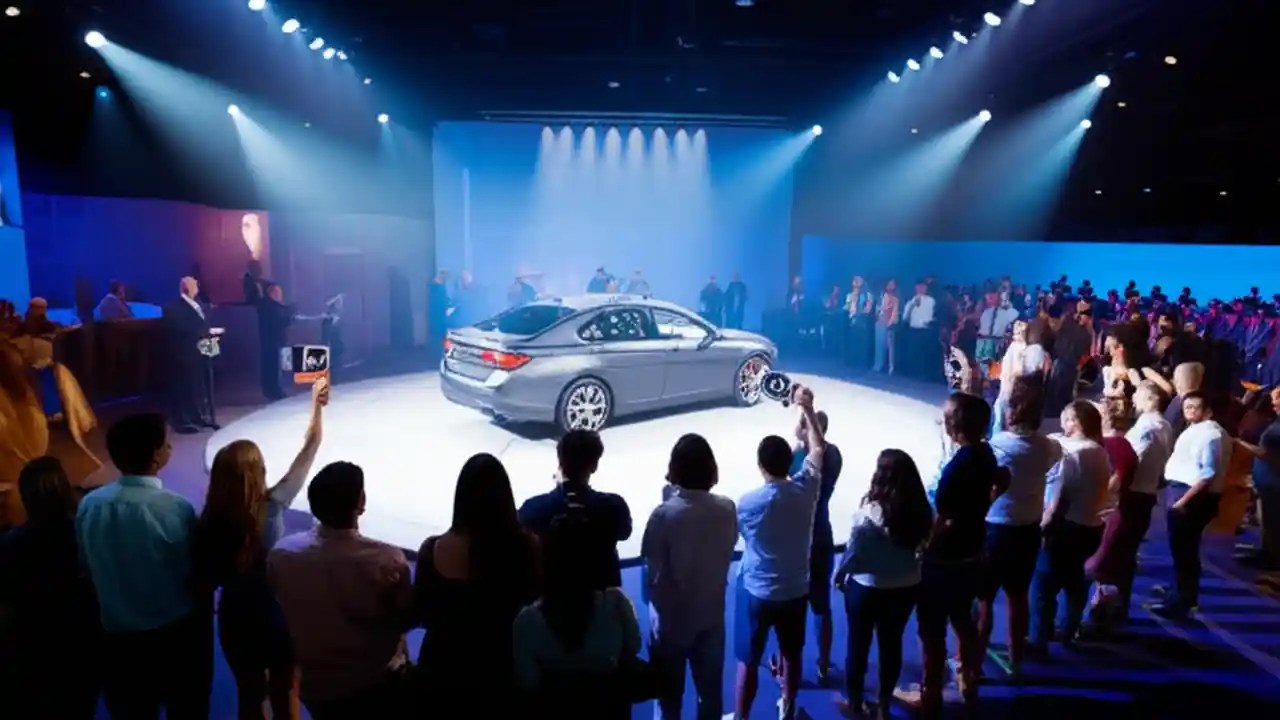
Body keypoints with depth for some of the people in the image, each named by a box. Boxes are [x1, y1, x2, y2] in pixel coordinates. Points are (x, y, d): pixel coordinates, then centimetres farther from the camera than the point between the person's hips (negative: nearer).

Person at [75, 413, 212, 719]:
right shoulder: (176, 508, -24)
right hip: (177, 636, -4)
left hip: (118, 637, 4)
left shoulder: (88, 505, -11)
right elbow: (197, 576, -13)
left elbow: (88, 571, 2)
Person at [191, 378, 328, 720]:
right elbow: (311, 445, -15)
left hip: (235, 619, 3)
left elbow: (205, 582, -7)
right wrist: (317, 403, -4)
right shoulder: (272, 506, -23)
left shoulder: (207, 522, -17)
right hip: (278, 616, -3)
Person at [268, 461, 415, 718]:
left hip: (316, 687, 4)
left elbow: (285, 610, 2)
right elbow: (408, 618, -13)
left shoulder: (281, 553, -17)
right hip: (380, 685, -3)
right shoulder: (386, 560, -29)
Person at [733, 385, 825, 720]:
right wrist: (806, 407, 9)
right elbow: (818, 448, 2)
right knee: (792, 655, 23)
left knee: (748, 662, 12)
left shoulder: (747, 502, -21)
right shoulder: (806, 488, -13)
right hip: (796, 590, 4)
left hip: (756, 592, -3)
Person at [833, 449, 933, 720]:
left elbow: (853, 553, -15)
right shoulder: (922, 511, -12)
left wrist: (838, 576, 2)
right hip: (907, 587, 4)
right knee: (892, 644, 20)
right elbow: (923, 546, -1)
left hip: (868, 588, -4)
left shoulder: (869, 514, -25)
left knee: (859, 645, 16)